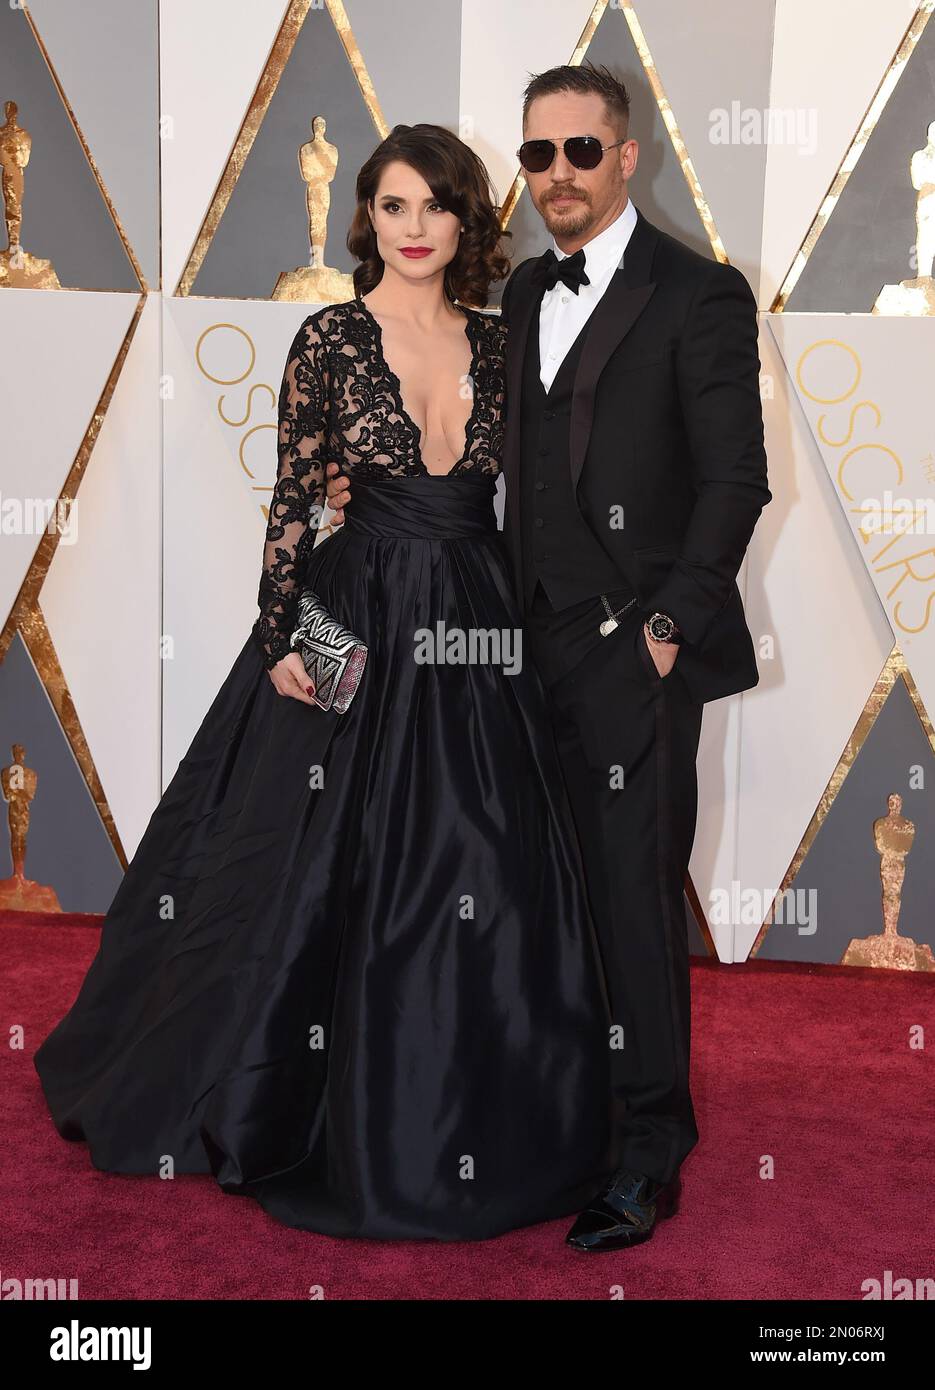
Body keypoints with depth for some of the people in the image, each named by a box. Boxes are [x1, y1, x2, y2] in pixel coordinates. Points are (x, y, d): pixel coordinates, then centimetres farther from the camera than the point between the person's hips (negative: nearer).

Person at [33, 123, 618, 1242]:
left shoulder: (491, 342, 7)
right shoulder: (330, 338, -4)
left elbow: (510, 491, 10)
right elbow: (292, 501, -5)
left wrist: (529, 623, 6)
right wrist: (283, 639, -11)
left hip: (477, 636, 4)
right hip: (361, 626, -4)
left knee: (484, 887, 8)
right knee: (338, 875, 5)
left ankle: (470, 1121, 29)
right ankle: (334, 1115, 26)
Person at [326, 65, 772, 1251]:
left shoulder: (698, 295, -3)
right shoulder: (523, 294, 16)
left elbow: (734, 479, -7)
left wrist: (671, 626, -13)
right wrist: (375, 491, 8)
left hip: (636, 651, -6)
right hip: (543, 648, 6)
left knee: (637, 895, -2)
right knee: (570, 890, 10)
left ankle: (647, 1159, 11)